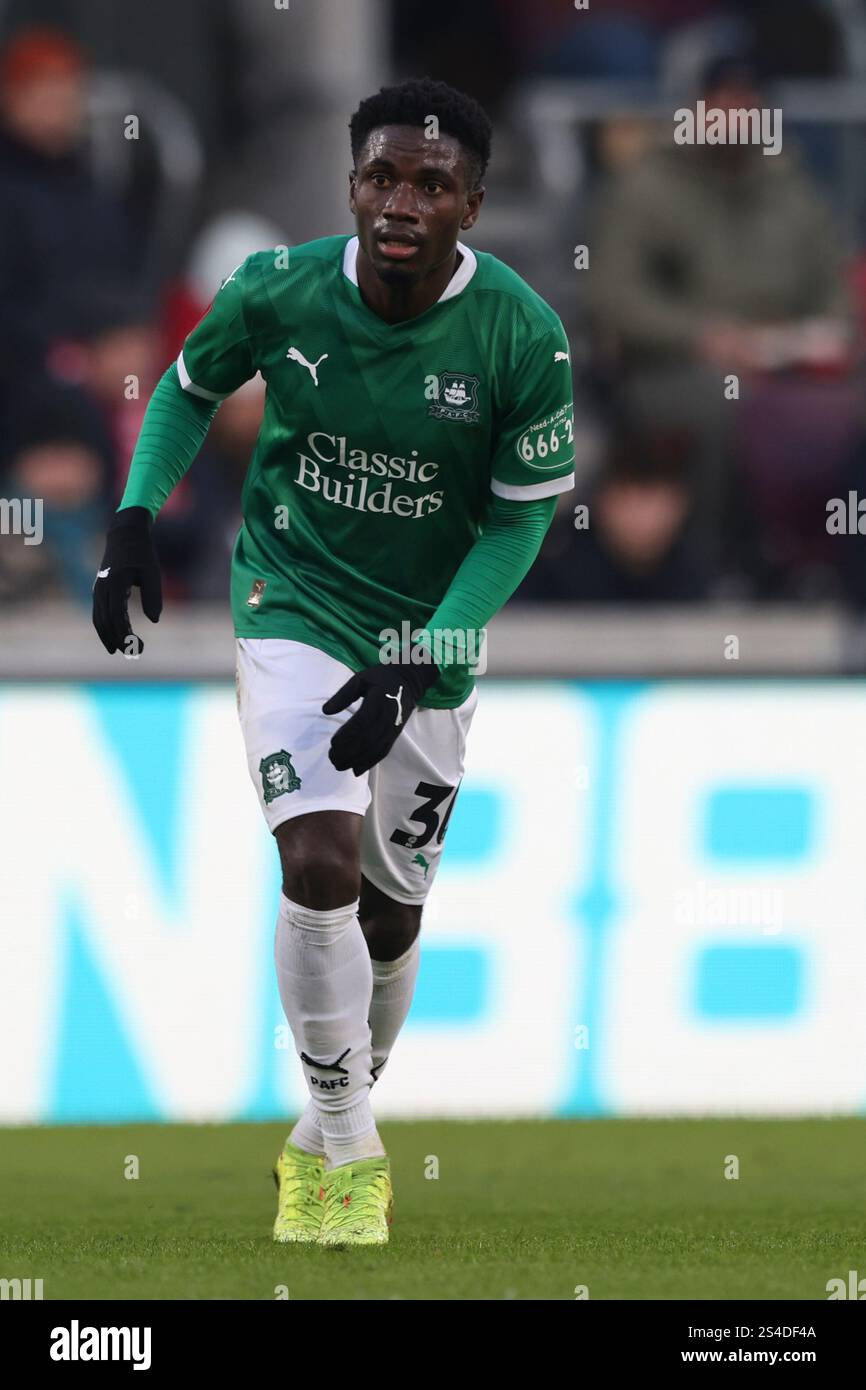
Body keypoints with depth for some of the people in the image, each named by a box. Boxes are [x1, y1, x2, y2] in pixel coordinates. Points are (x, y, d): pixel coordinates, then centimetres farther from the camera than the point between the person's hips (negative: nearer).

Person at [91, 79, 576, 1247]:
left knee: (390, 908, 10)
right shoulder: (277, 291, -16)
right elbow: (192, 385, 6)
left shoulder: (523, 338, -19)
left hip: (432, 637, 1)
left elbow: (520, 519, -10)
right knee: (320, 867, -20)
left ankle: (339, 1129, 35)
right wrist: (135, 524, -6)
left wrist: (418, 663, -19)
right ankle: (343, 1144, -5)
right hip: (294, 608, -1)